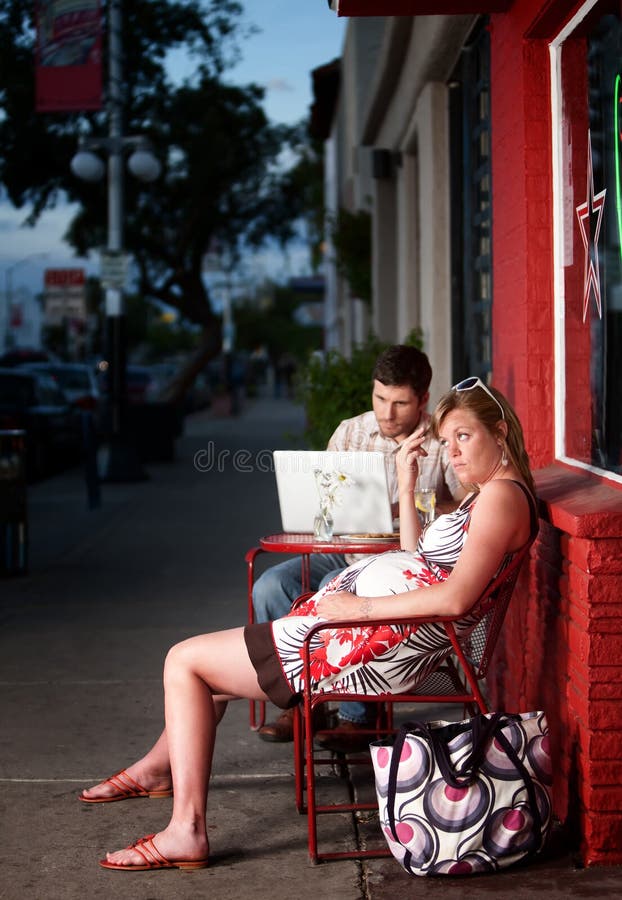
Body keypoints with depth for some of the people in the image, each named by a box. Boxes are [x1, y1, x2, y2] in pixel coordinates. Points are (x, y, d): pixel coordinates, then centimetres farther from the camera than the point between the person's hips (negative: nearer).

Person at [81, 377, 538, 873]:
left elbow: (455, 598, -27)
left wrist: (361, 606, -20)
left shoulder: (503, 496, -15)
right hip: (359, 619, 11)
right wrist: (407, 487, 16)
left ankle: (186, 833, -3)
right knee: (208, 665, 25)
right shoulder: (487, 495, 17)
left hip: (378, 645, -11)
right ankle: (161, 765, 47)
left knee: (185, 662, -5)